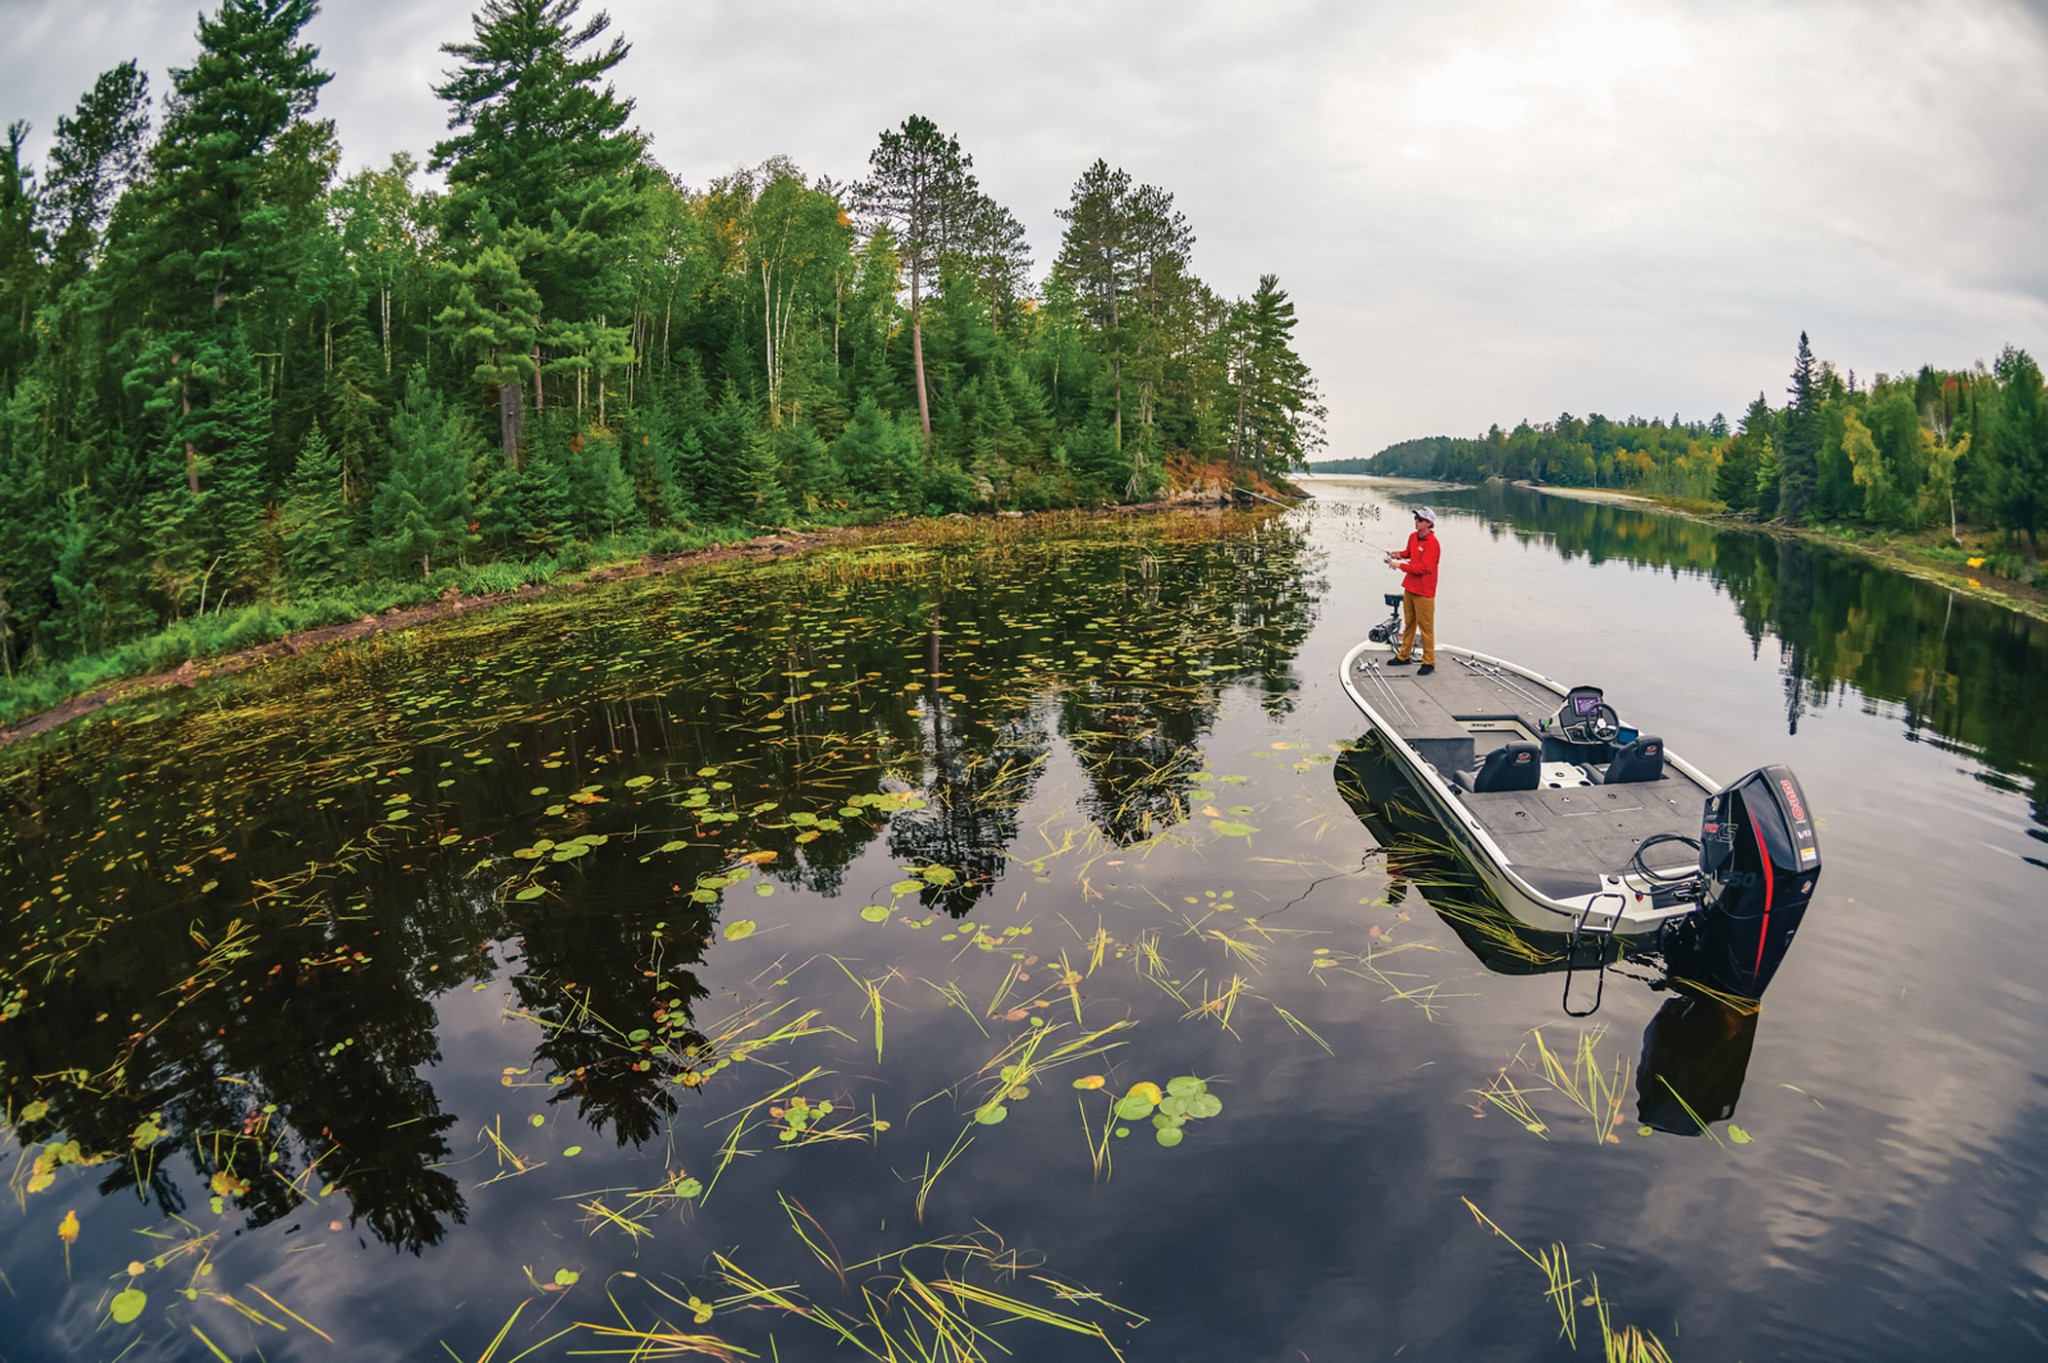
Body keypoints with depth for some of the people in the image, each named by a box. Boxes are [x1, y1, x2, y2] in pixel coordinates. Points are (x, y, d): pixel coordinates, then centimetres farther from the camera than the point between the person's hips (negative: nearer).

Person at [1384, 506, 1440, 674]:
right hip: (1409, 588, 8)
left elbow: (1423, 567, -23)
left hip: (1424, 593, -8)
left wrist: (1400, 565, -19)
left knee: (1426, 628, -2)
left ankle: (1429, 662, 6)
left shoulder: (1432, 543, -18)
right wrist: (1399, 554, 6)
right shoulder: (1413, 537, 7)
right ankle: (1403, 656, 27)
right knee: (1409, 624, 17)